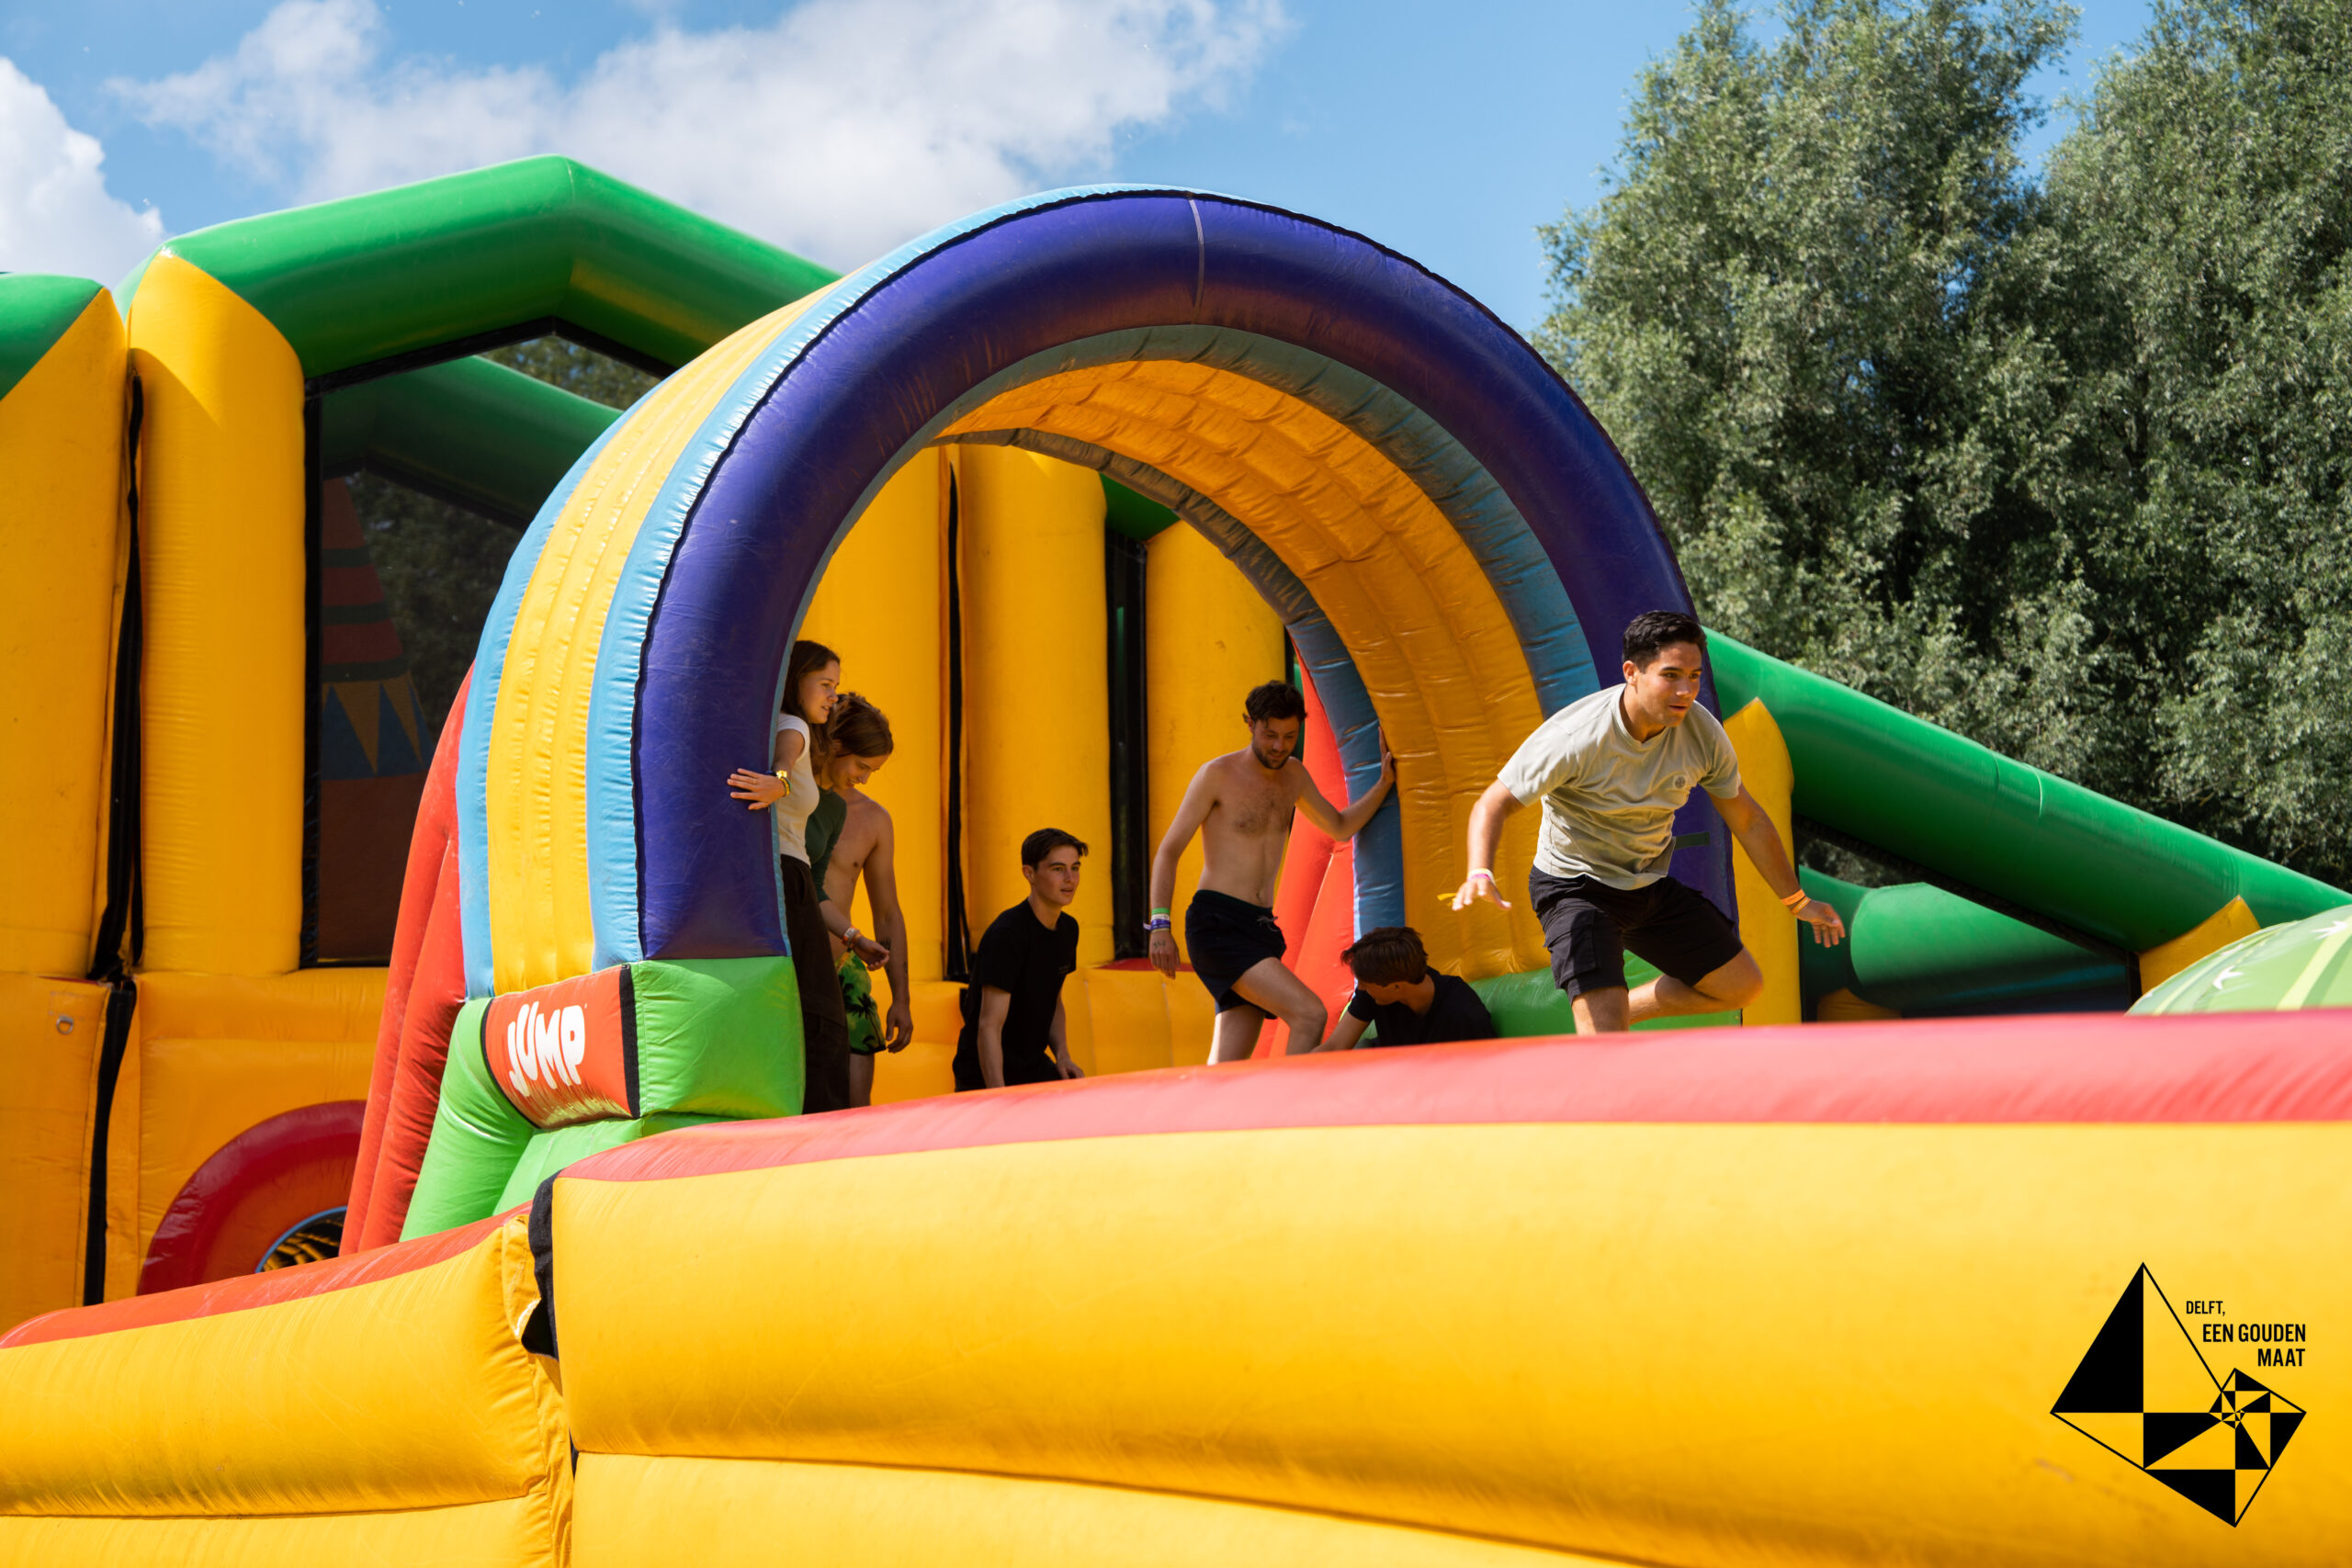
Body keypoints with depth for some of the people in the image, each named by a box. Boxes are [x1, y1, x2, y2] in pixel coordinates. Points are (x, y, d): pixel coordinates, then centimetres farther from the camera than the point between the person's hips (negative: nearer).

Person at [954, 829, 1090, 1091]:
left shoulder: (1068, 929, 7)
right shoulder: (1006, 935, -20)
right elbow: (989, 1027, -25)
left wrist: (1062, 1054, 4)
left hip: (1034, 1069, 8)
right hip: (986, 1077, -8)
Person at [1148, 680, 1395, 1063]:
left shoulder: (1293, 774, 16)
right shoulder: (1217, 775, -4)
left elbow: (1340, 827, 30)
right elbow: (1168, 851, -4)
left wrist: (1384, 783, 15)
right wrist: (1160, 924, -13)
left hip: (1261, 930, 7)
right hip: (1218, 926, -7)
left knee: (1227, 1071, 0)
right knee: (1310, 1014, -22)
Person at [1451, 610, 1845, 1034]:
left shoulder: (1702, 733, -13)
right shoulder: (1574, 738, -29)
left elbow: (1747, 820, 3)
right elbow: (1495, 803, -22)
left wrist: (1797, 901, 11)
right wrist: (1480, 873, -42)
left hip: (1652, 886, 6)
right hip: (1575, 887, -6)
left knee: (1742, 986, 10)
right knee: (1604, 1037, -23)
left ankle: (1621, 1013, 23)